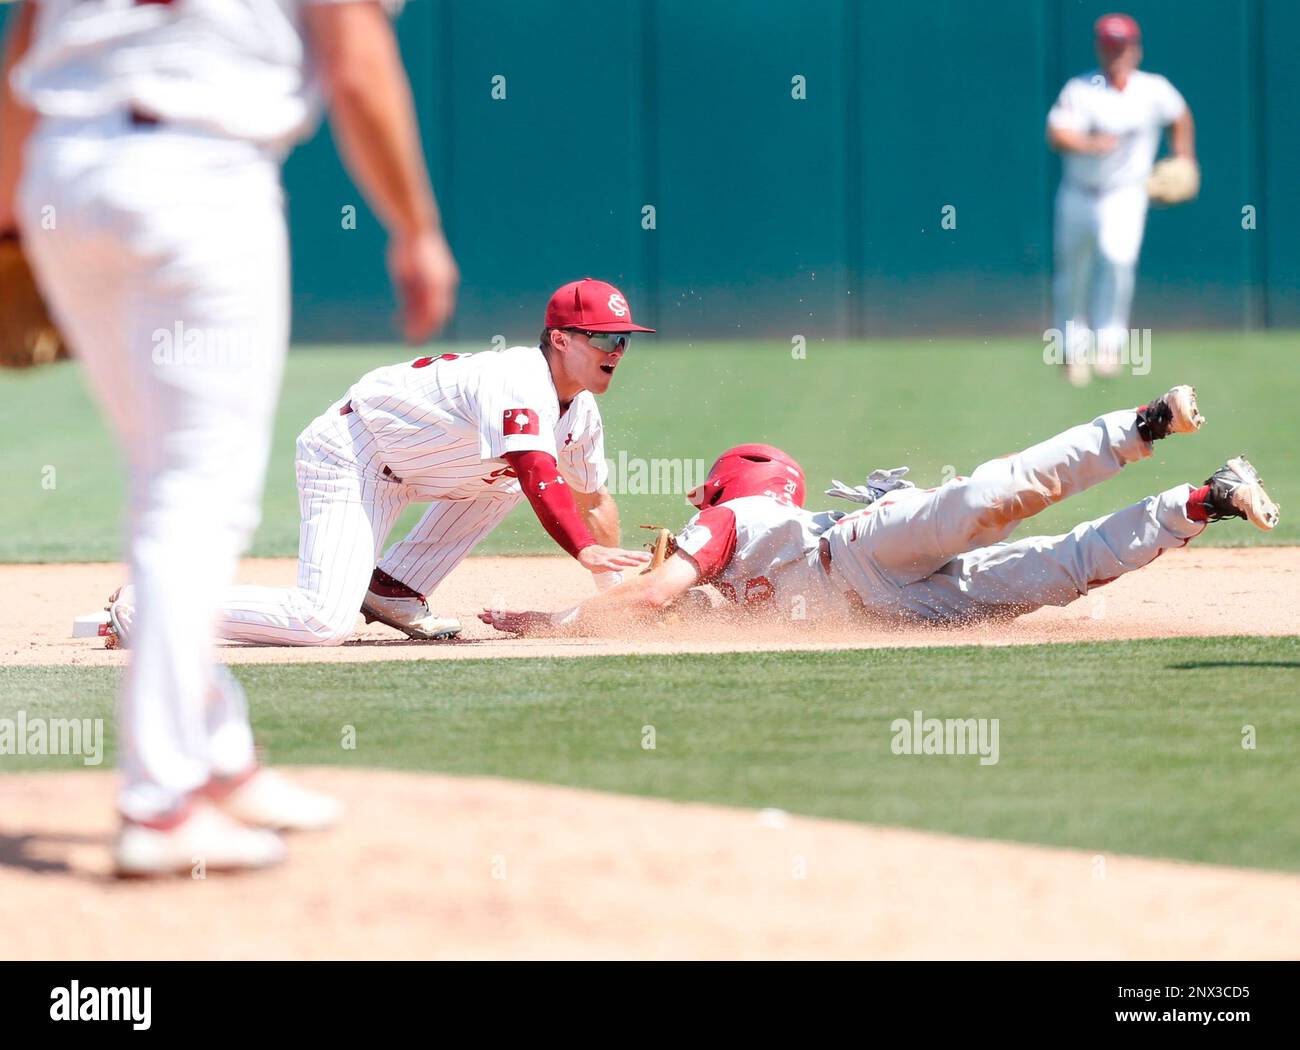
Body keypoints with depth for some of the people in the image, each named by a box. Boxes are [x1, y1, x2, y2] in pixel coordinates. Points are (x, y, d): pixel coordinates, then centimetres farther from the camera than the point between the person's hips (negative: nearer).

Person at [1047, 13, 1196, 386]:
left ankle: (1109, 342, -15)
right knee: (1073, 275, 10)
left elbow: (1180, 118, 18)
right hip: (1078, 197, 1)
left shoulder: (1155, 91, -2)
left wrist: (1184, 162, 17)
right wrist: (1090, 144, -41)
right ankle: (1074, 350, 31)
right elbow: (1057, 135, -23)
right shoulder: (1079, 90, -10)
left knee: (1117, 258, -26)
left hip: (1126, 195, -1)